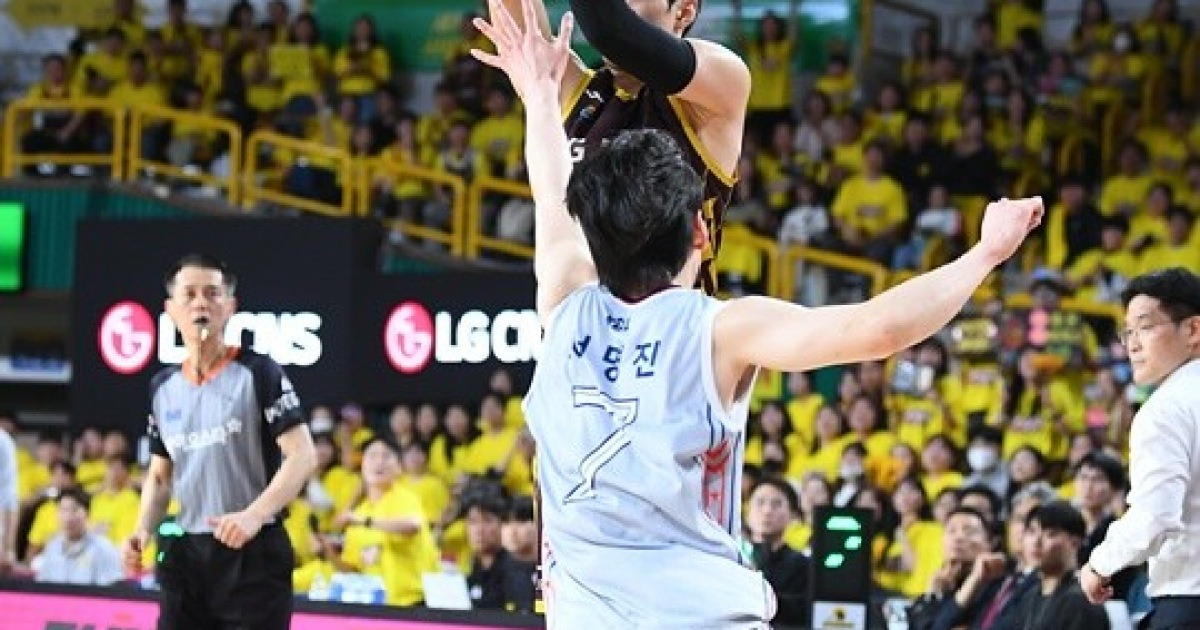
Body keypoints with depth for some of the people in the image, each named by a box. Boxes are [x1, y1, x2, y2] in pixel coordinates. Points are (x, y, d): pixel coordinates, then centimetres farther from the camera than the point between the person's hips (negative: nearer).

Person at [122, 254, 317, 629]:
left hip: (254, 554, -5)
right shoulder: (163, 388, 11)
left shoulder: (258, 373, -6)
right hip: (185, 554, 6)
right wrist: (143, 533, 2)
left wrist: (254, 515, -28)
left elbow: (303, 457, -13)